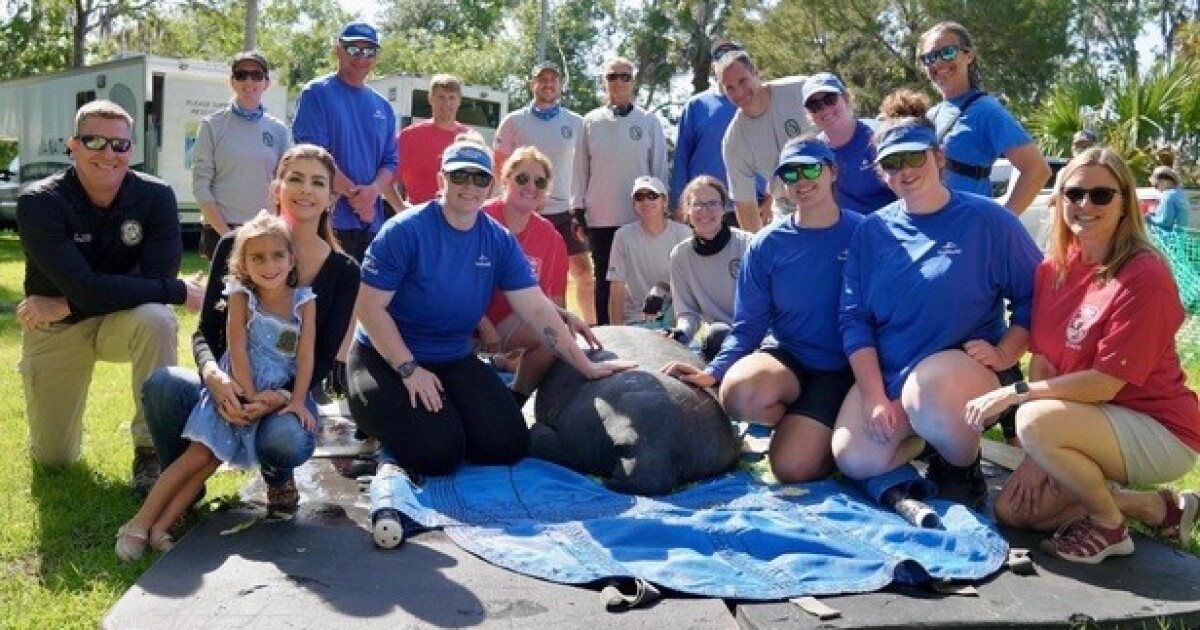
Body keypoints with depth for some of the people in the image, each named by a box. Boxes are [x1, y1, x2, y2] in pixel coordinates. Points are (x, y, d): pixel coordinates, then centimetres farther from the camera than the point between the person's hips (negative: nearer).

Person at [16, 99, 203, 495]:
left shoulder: (155, 196, -18)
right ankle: (54, 407, 41)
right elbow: (85, 287, -32)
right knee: (53, 458, 5)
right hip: (55, 331, 0)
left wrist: (64, 305, -26)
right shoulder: (40, 203, -22)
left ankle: (151, 449, -23)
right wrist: (178, 291, -31)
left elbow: (157, 278, -25)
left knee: (156, 319, -37)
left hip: (122, 321, 0)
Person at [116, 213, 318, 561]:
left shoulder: (304, 301, -5)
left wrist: (298, 401, -16)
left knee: (212, 458, -1)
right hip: (235, 391, -1)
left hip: (278, 394, 1)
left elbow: (306, 355, -8)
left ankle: (161, 527, 2)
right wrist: (249, 397, -18)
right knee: (199, 454, -9)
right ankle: (140, 522, 0)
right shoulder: (241, 296, -9)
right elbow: (238, 350, -14)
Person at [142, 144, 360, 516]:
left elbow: (324, 359, -4)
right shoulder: (235, 247, -1)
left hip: (287, 398, -1)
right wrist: (211, 373, -25)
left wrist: (281, 397, -24)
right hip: (226, 389, 1)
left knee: (285, 442, -36)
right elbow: (205, 331, -2)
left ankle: (277, 478, 5)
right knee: (162, 383, -31)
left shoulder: (343, 272, -2)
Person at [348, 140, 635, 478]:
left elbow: (538, 310, -4)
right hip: (388, 358, -5)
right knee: (437, 453, -21)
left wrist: (587, 367, -8)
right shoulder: (405, 231, -17)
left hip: (455, 361, 5)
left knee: (508, 445, -8)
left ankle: (440, 420, 18)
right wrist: (409, 369, -20)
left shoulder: (500, 241, -2)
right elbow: (370, 307, -16)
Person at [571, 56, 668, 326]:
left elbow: (659, 167, 5)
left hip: (639, 217, -1)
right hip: (599, 217, 1)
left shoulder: (649, 122, 3)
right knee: (603, 279, 8)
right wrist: (578, 208, 4)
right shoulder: (591, 122, 7)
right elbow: (580, 167, 8)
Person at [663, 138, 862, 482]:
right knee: (739, 393, -33)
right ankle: (796, 421, 2)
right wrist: (713, 372, -14)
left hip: (841, 367, -2)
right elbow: (748, 327, 2)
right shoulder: (767, 245, 1)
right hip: (788, 358, 2)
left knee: (792, 468, -20)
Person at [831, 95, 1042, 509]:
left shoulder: (987, 220, -2)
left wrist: (1004, 355, -13)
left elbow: (1036, 296, 1)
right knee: (855, 461, -21)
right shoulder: (872, 231, 6)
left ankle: (964, 468, -4)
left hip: (964, 363, -3)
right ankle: (940, 434, 11)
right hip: (885, 371, 4)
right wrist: (874, 396, -9)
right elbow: (855, 317, 2)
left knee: (928, 392, -39)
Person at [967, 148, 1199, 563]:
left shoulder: (1144, 276, -21)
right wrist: (1038, 455, -8)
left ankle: (1110, 525, -6)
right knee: (1011, 510, 2)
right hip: (1100, 420, 8)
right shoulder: (1054, 268, 1)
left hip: (1162, 431, -8)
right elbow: (1042, 361, -2)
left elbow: (1105, 383, -24)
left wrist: (1015, 392, -22)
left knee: (1035, 420, -32)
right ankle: (1153, 506, 13)